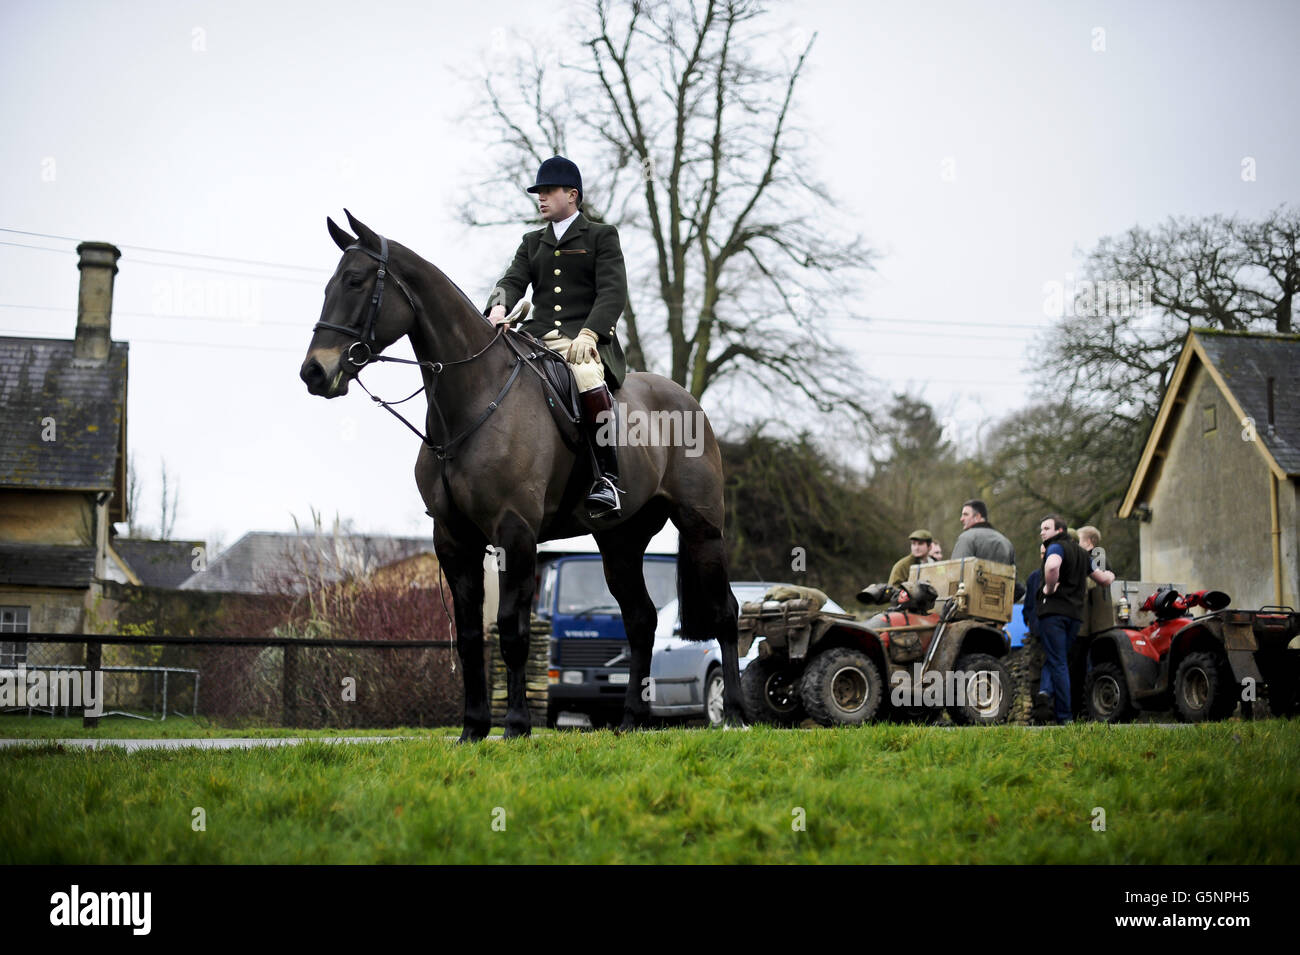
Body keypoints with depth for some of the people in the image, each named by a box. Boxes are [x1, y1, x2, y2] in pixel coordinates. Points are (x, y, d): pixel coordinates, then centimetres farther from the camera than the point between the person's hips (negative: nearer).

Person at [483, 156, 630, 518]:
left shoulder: (602, 236, 10)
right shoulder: (532, 243, 26)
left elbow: (613, 292, -3)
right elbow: (513, 280, 10)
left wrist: (588, 333, -21)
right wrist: (499, 306, -16)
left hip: (586, 338, -5)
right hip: (536, 336, 5)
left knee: (588, 377, -39)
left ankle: (608, 478, -34)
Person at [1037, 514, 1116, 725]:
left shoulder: (1057, 547, -5)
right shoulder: (1081, 552, 20)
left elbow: (1052, 566, -30)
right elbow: (1104, 579, 27)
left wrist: (1049, 588, -14)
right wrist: (1109, 575, 50)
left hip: (1053, 610, -7)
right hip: (1075, 612, 7)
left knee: (1057, 662, -4)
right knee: (1059, 659, 16)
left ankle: (1065, 716, -5)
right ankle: (1047, 690, -10)